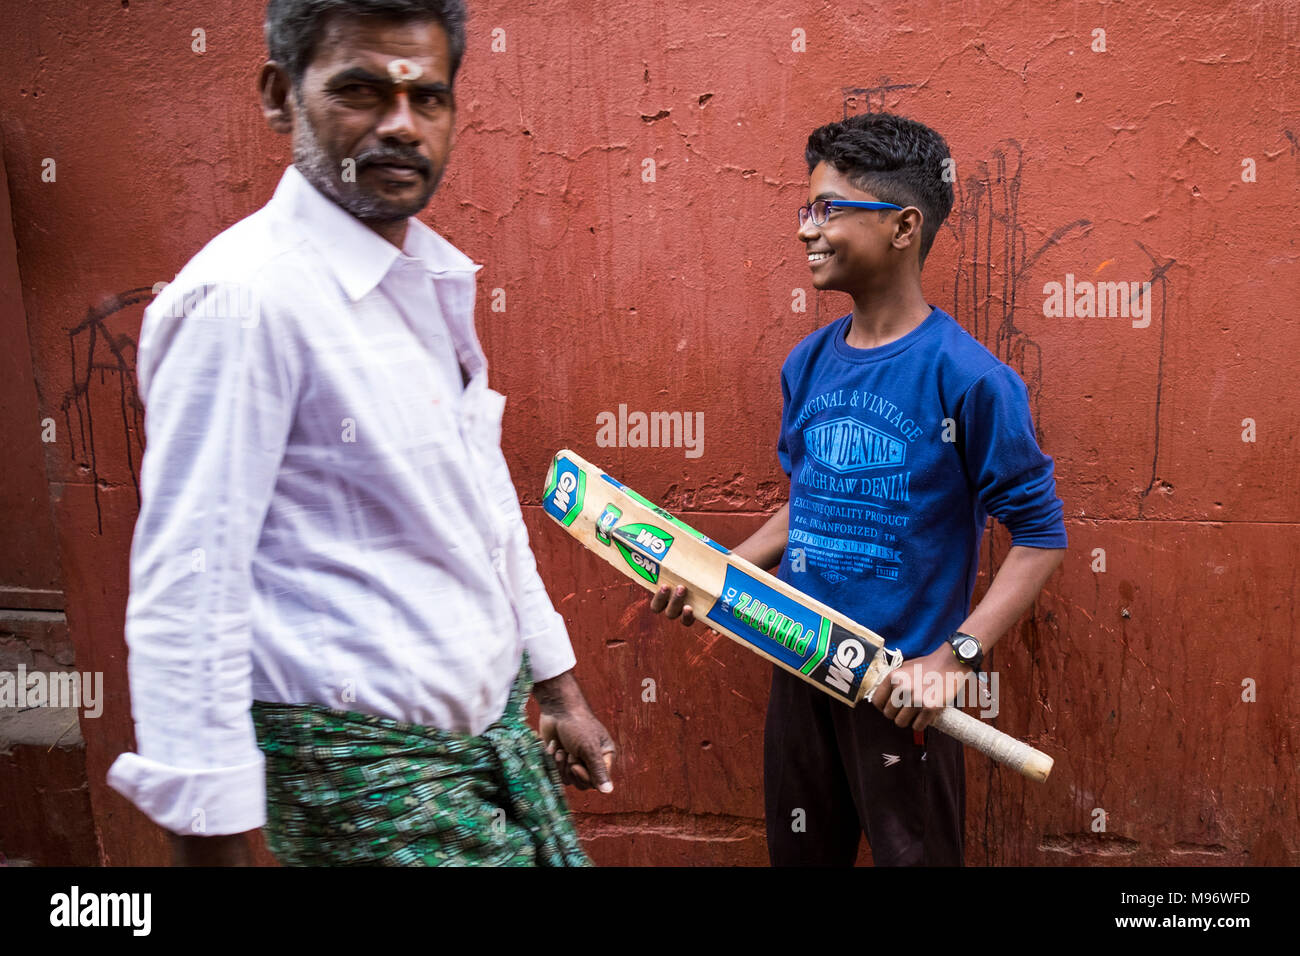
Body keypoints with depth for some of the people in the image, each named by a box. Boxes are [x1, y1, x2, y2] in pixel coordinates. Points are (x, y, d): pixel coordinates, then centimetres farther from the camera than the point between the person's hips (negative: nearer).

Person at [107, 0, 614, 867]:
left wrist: (558, 689, 17)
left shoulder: (431, 277, 8)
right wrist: (213, 840, -17)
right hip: (367, 758, -8)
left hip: (491, 722, 8)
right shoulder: (245, 296, -19)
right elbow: (186, 596, -19)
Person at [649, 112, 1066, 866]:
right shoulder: (808, 365, 4)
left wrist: (957, 656, -21)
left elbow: (1042, 536, -13)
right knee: (800, 854, 21)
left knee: (912, 854, 12)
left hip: (901, 690, -6)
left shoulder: (968, 377, -16)